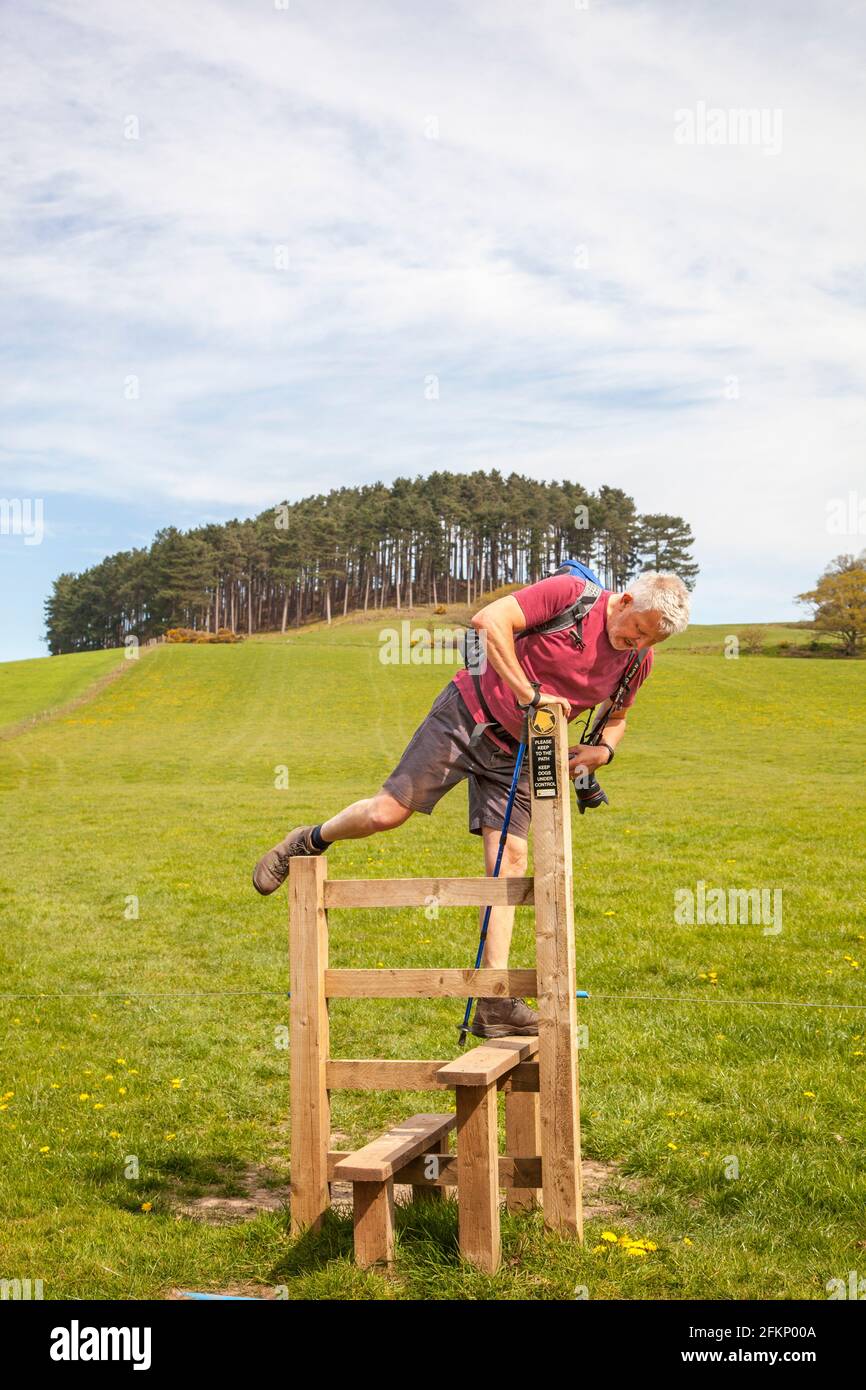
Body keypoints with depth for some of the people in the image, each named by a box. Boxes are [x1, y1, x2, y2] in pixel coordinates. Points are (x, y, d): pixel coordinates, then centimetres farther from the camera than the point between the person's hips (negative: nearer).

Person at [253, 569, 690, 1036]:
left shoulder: (638, 660, 0)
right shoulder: (569, 594, -19)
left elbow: (616, 717, 18)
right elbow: (490, 619, -28)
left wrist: (604, 748, -5)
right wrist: (527, 692, -28)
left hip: (518, 752, 5)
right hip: (469, 715, -5)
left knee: (509, 861, -4)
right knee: (389, 812, -8)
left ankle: (495, 1004, -4)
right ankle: (310, 842, 25)